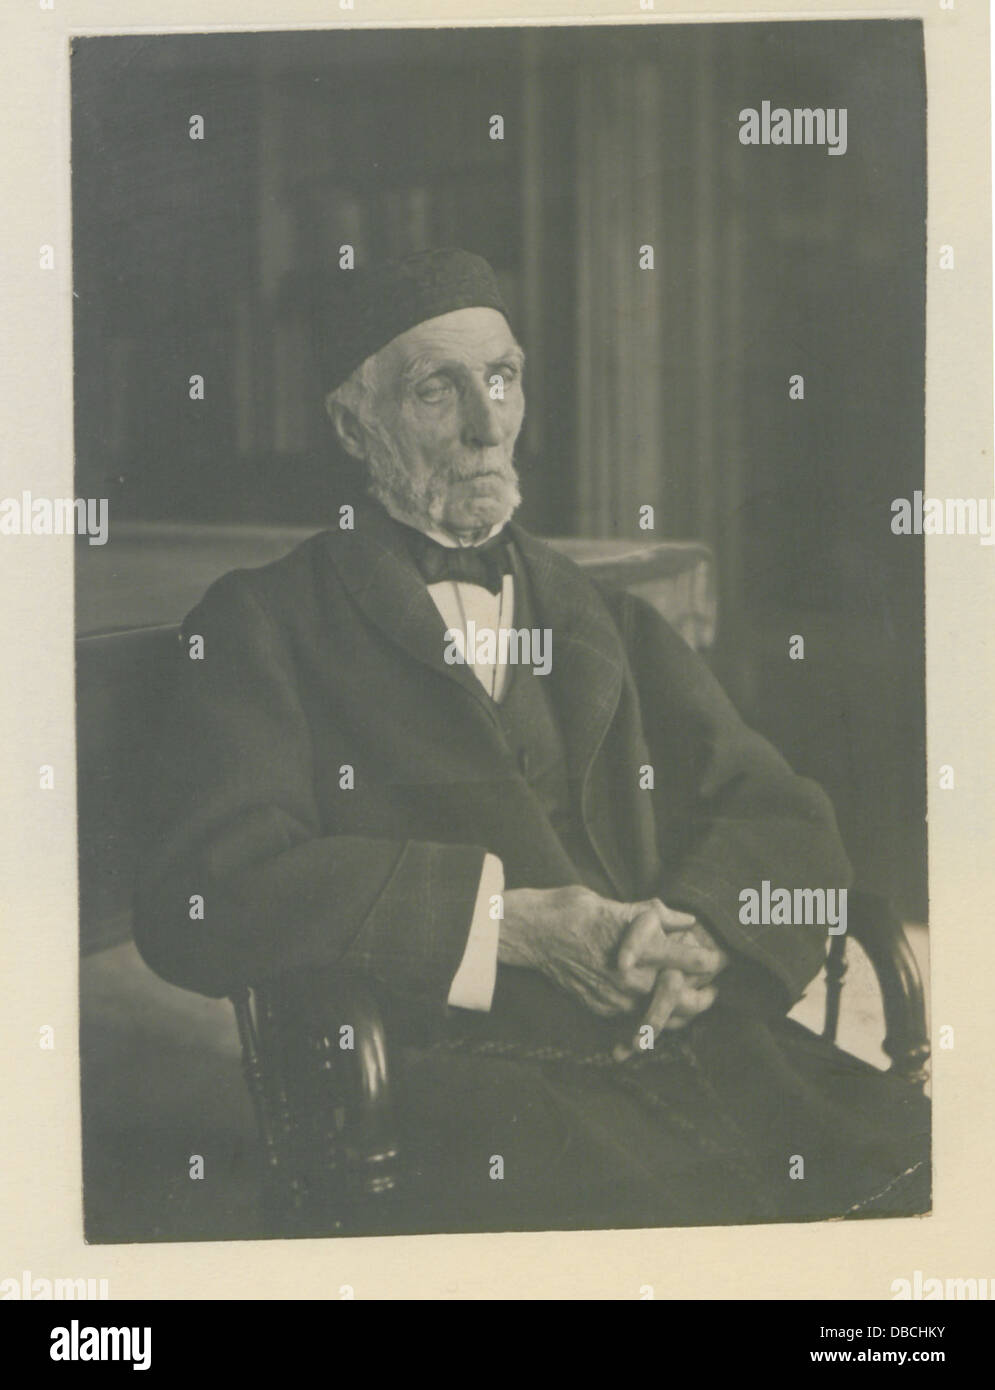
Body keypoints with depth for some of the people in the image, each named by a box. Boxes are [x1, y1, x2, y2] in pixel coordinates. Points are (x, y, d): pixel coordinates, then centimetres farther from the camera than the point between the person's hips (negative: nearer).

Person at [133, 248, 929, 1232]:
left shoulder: (613, 625, 25)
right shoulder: (263, 625, 9)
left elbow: (786, 818, 17)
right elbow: (198, 900, -6)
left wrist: (701, 928, -8)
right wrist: (509, 922, -12)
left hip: (717, 1056, 5)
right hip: (472, 1097, -5)